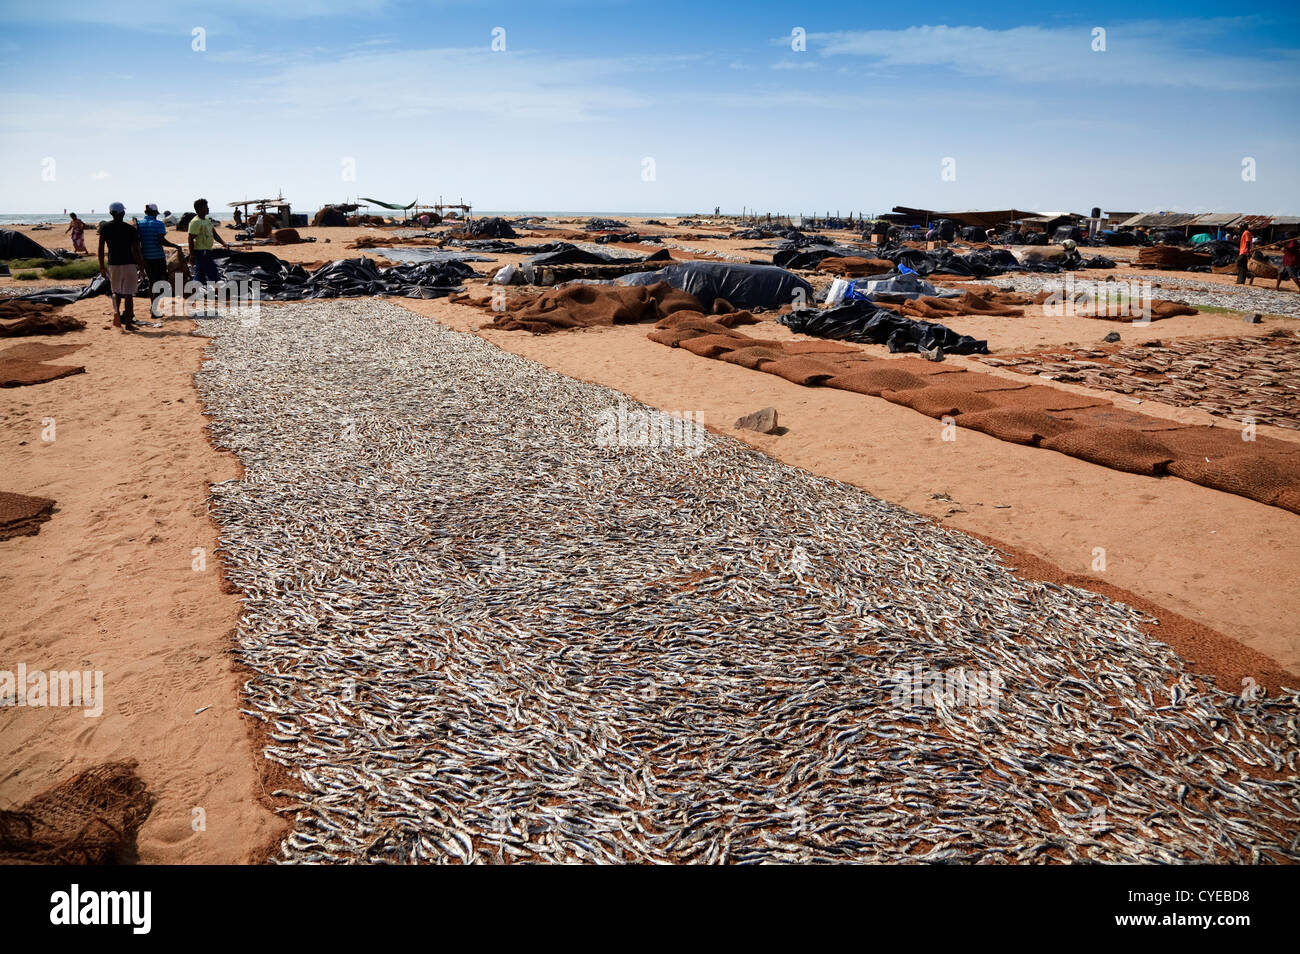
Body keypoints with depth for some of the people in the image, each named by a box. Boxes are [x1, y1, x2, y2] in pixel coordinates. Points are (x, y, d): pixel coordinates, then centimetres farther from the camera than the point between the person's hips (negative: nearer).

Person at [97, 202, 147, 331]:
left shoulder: (104, 227, 2)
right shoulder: (131, 229, -7)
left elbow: (101, 248, 2)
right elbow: (136, 251, -8)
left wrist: (102, 266, 11)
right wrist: (141, 268, 1)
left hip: (113, 264, 3)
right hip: (129, 264, -3)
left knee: (116, 292, 20)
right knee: (129, 294, 4)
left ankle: (116, 311, -7)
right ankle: (128, 323, 5)